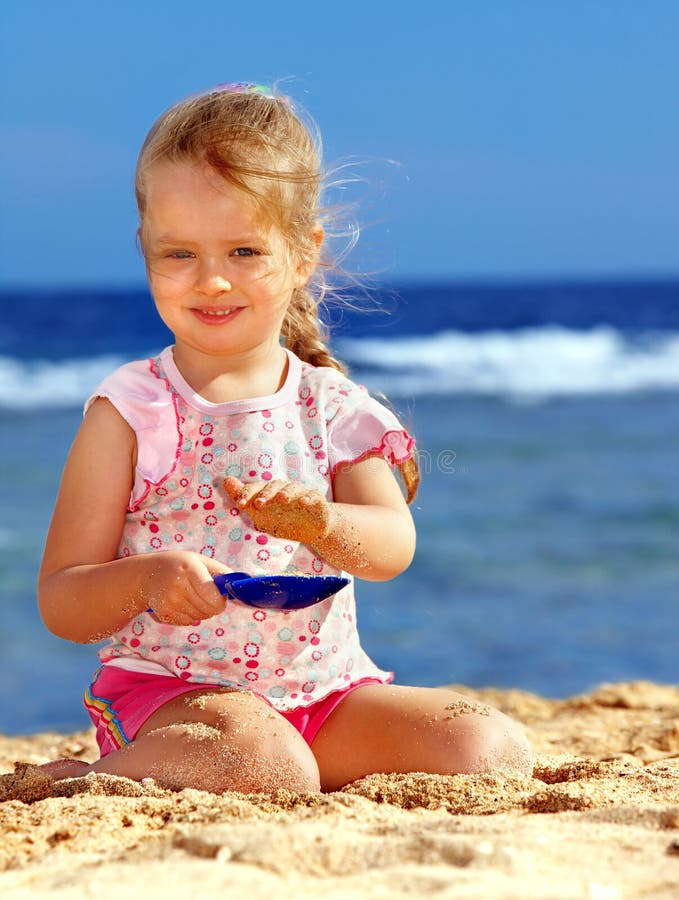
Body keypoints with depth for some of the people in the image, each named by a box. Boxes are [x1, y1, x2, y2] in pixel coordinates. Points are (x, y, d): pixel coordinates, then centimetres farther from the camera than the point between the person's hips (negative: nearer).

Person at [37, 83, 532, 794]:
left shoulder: (332, 407, 7)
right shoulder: (129, 411, -3)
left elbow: (393, 548, -8)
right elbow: (61, 607, -4)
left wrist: (319, 522, -30)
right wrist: (145, 578, -26)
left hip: (327, 688, 4)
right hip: (168, 688, -4)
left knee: (494, 751, -14)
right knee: (264, 765, -36)